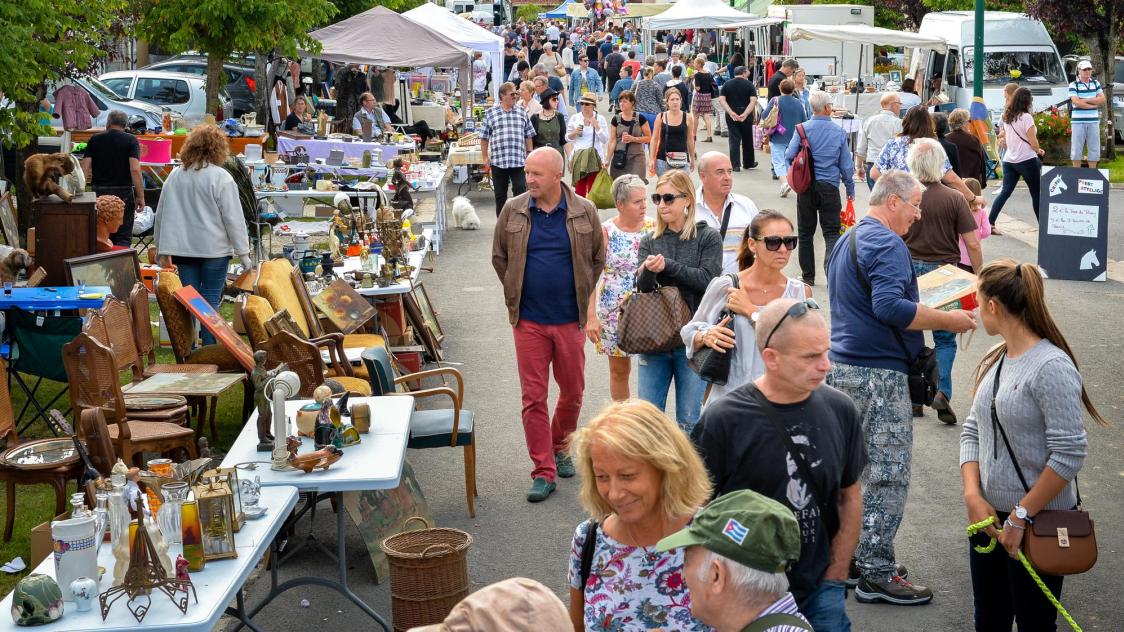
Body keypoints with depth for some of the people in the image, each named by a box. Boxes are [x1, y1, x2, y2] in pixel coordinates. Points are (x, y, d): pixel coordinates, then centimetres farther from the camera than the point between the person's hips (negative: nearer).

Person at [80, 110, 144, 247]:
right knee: (123, 237, -1)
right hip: (124, 193, -3)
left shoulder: (94, 139, 7)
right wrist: (140, 196, -9)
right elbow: (135, 169, -12)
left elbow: (85, 168, 1)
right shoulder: (131, 140, -1)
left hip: (99, 192, 3)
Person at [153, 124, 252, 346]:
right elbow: (234, 218, -8)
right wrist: (243, 253, -3)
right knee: (210, 301, 1)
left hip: (183, 249, 4)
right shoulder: (221, 178, -9)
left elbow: (162, 214, 10)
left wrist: (162, 250, 17)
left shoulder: (175, 175, 6)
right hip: (214, 248, -4)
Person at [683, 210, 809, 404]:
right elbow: (690, 331, 7)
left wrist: (751, 311, -13)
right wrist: (707, 337, -15)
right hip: (729, 397, -1)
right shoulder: (724, 287, -3)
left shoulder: (800, 292, 3)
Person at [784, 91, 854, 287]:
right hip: (829, 187, 0)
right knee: (831, 232, 3)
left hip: (806, 187, 0)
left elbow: (789, 156, -8)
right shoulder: (839, 132, -2)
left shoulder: (802, 129, -6)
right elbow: (846, 165, 2)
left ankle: (808, 276, 17)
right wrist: (850, 189, 13)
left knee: (805, 232, 11)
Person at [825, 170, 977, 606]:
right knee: (888, 475, -4)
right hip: (879, 374, -10)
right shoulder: (887, 244, -15)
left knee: (857, 470, 17)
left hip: (845, 368, 10)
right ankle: (877, 574, 1)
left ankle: (853, 557, 25)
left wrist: (926, 313, 23)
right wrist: (947, 321, -18)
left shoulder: (849, 240, 18)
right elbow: (890, 307, -27)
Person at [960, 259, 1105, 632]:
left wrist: (1020, 516, -17)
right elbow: (973, 431, 9)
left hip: (1038, 523, -7)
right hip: (989, 517, 7)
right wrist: (973, 496, -5)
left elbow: (1069, 454, -22)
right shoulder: (994, 361, 5)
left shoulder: (1051, 367, -19)